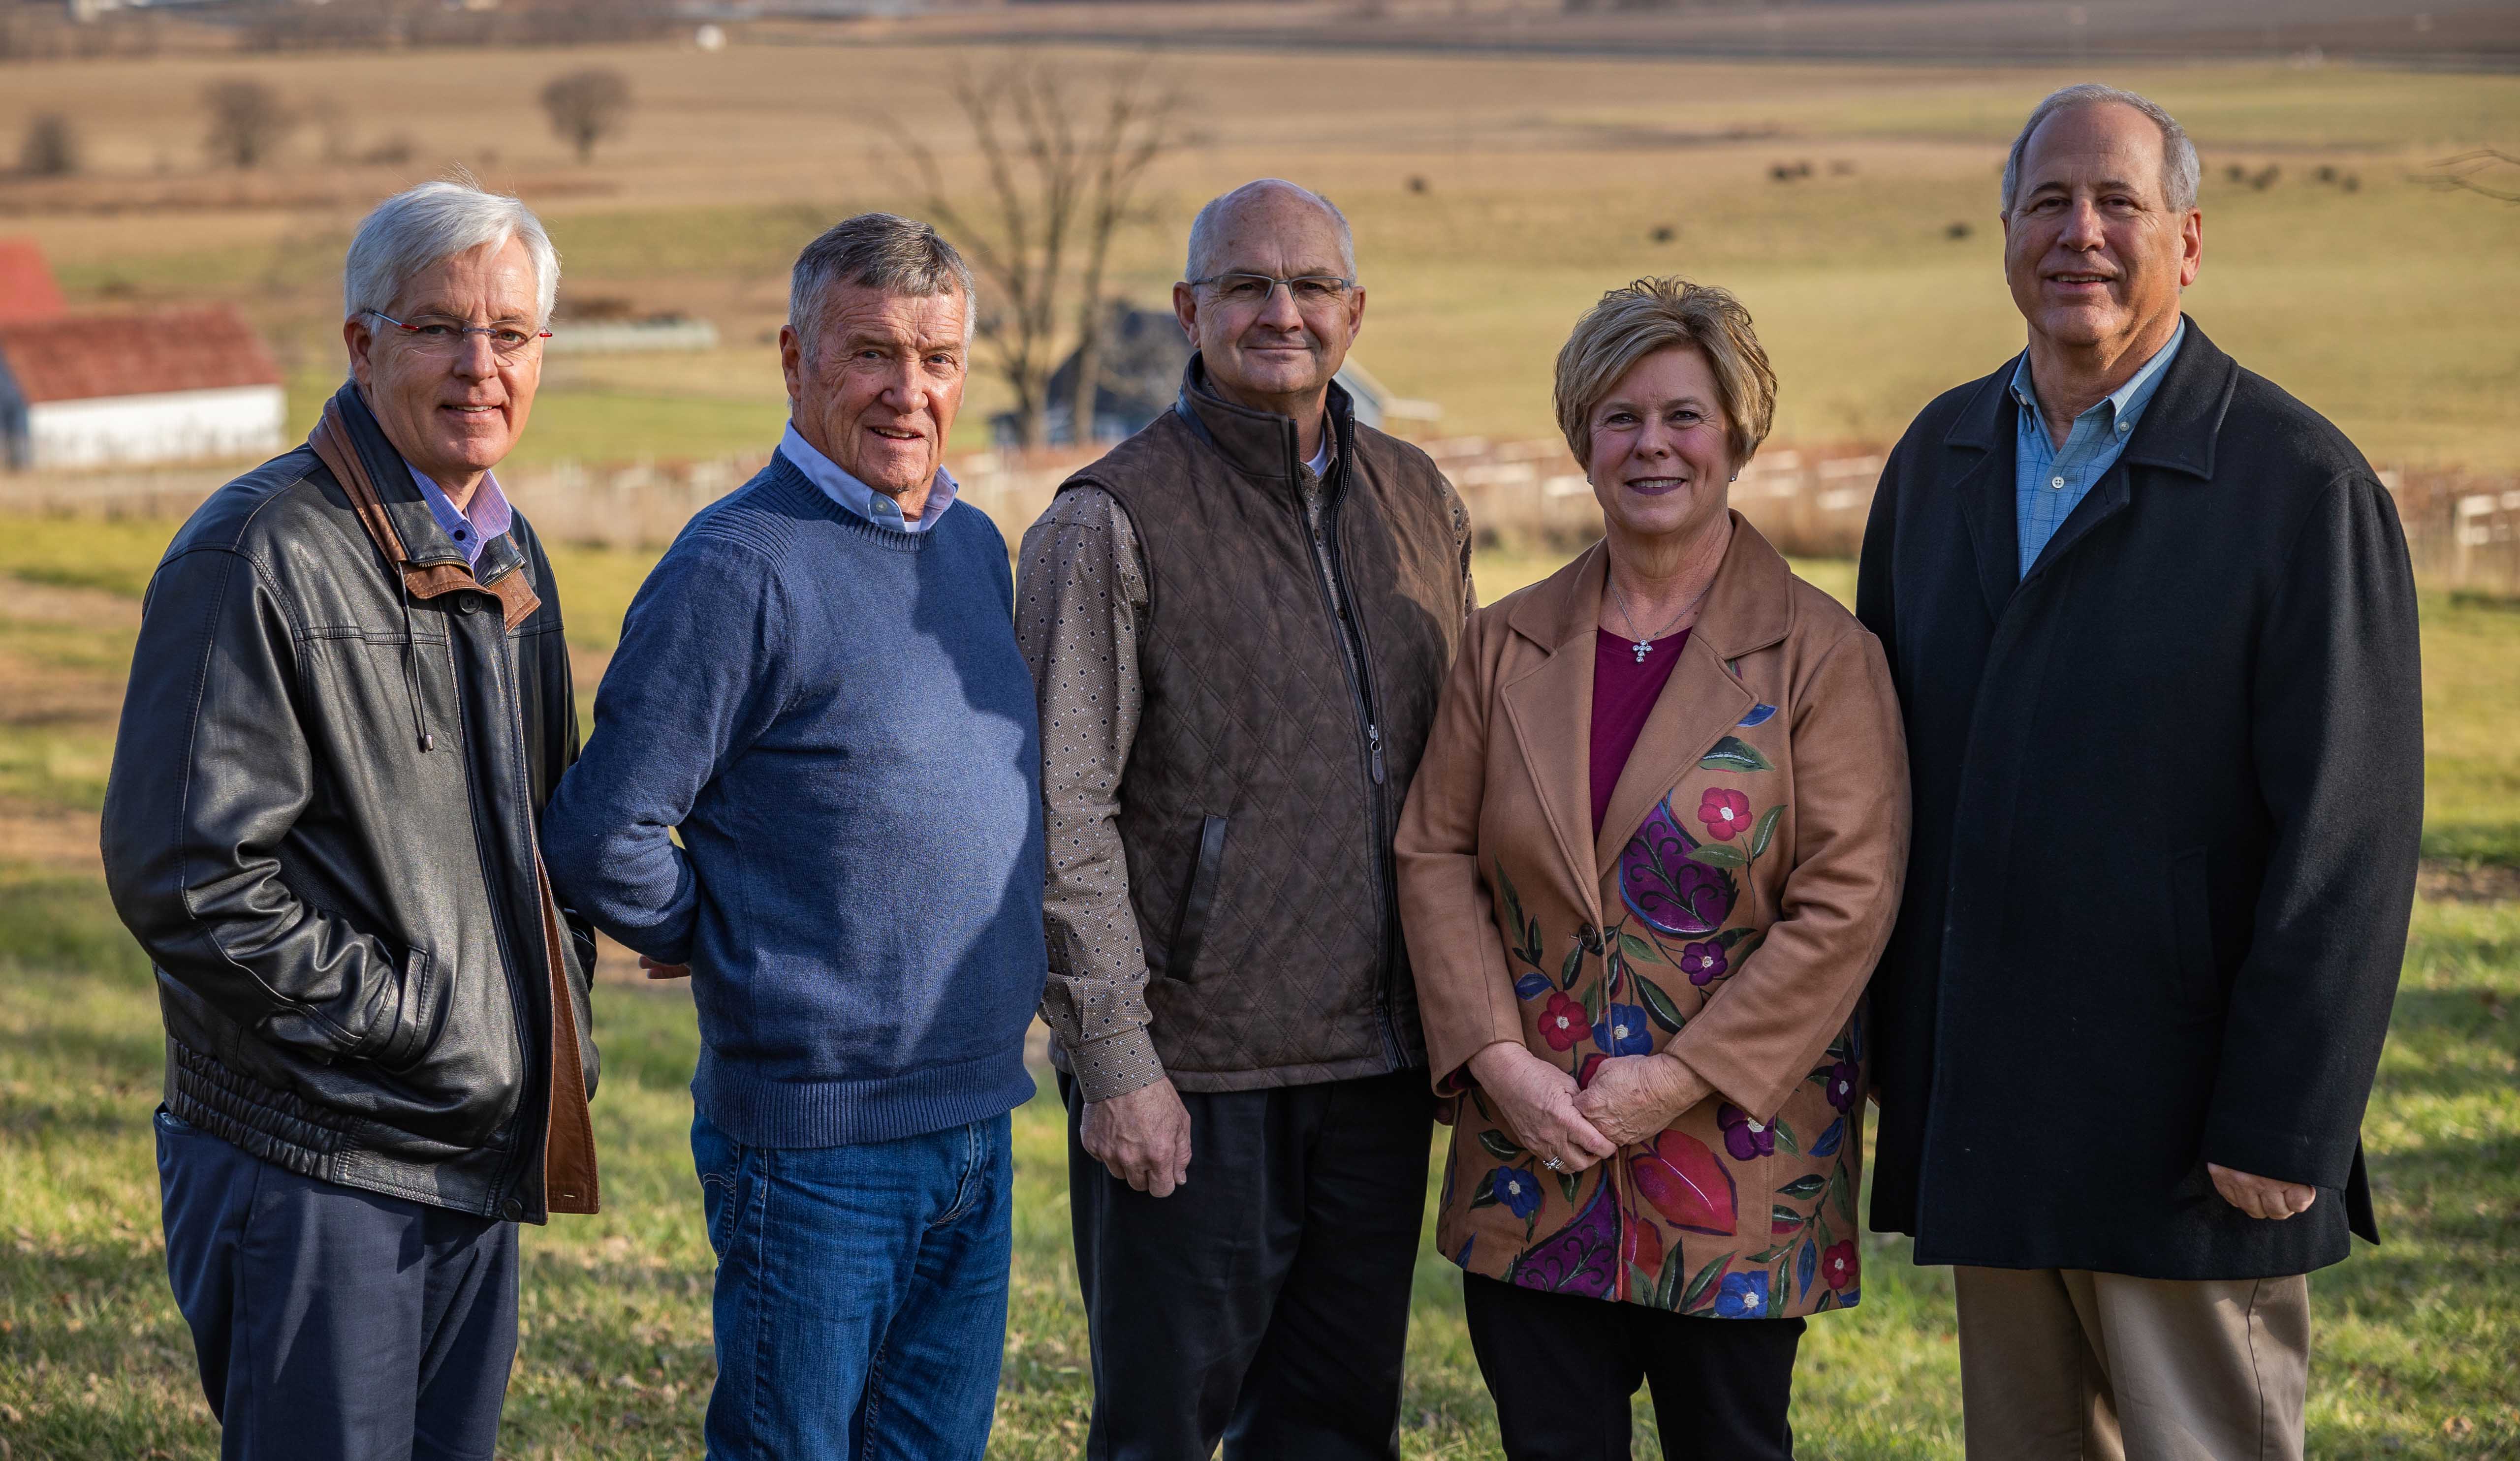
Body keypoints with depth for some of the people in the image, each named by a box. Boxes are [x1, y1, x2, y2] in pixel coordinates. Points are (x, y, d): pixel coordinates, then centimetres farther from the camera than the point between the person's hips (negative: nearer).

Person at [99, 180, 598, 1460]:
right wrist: (408, 1020, -17)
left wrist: (561, 1010, 10)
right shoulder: (258, 559, -13)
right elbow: (180, 871, -19)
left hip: (482, 1158, 8)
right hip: (315, 1165, -8)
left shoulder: (508, 558, 14)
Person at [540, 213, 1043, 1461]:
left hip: (975, 1120, 7)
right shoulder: (740, 566, -14)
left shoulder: (976, 548, 11)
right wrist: (721, 945, -2)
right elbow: (601, 838, -17)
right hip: (811, 1133, -7)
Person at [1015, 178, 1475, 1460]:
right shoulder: (1115, 521, -7)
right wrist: (1116, 1061, -15)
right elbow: (1065, 816, -11)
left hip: (1377, 1065, 5)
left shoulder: (1420, 506, 11)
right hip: (1192, 1072, -5)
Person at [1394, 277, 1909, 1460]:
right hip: (1534, 1158, 3)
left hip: (1738, 1162, -3)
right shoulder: (1506, 646, 8)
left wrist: (1684, 1076, -14)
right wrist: (1500, 1060, -9)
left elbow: (1847, 902, -10)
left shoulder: (1821, 654, -4)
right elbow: (1434, 856, 5)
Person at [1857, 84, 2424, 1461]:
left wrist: (2283, 1130, -16)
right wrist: (1870, 1050, 10)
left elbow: (2349, 832, -13)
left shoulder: (2302, 483, -9)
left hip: (2185, 1131, -5)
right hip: (1983, 1118, 6)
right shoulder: (1939, 458, 10)